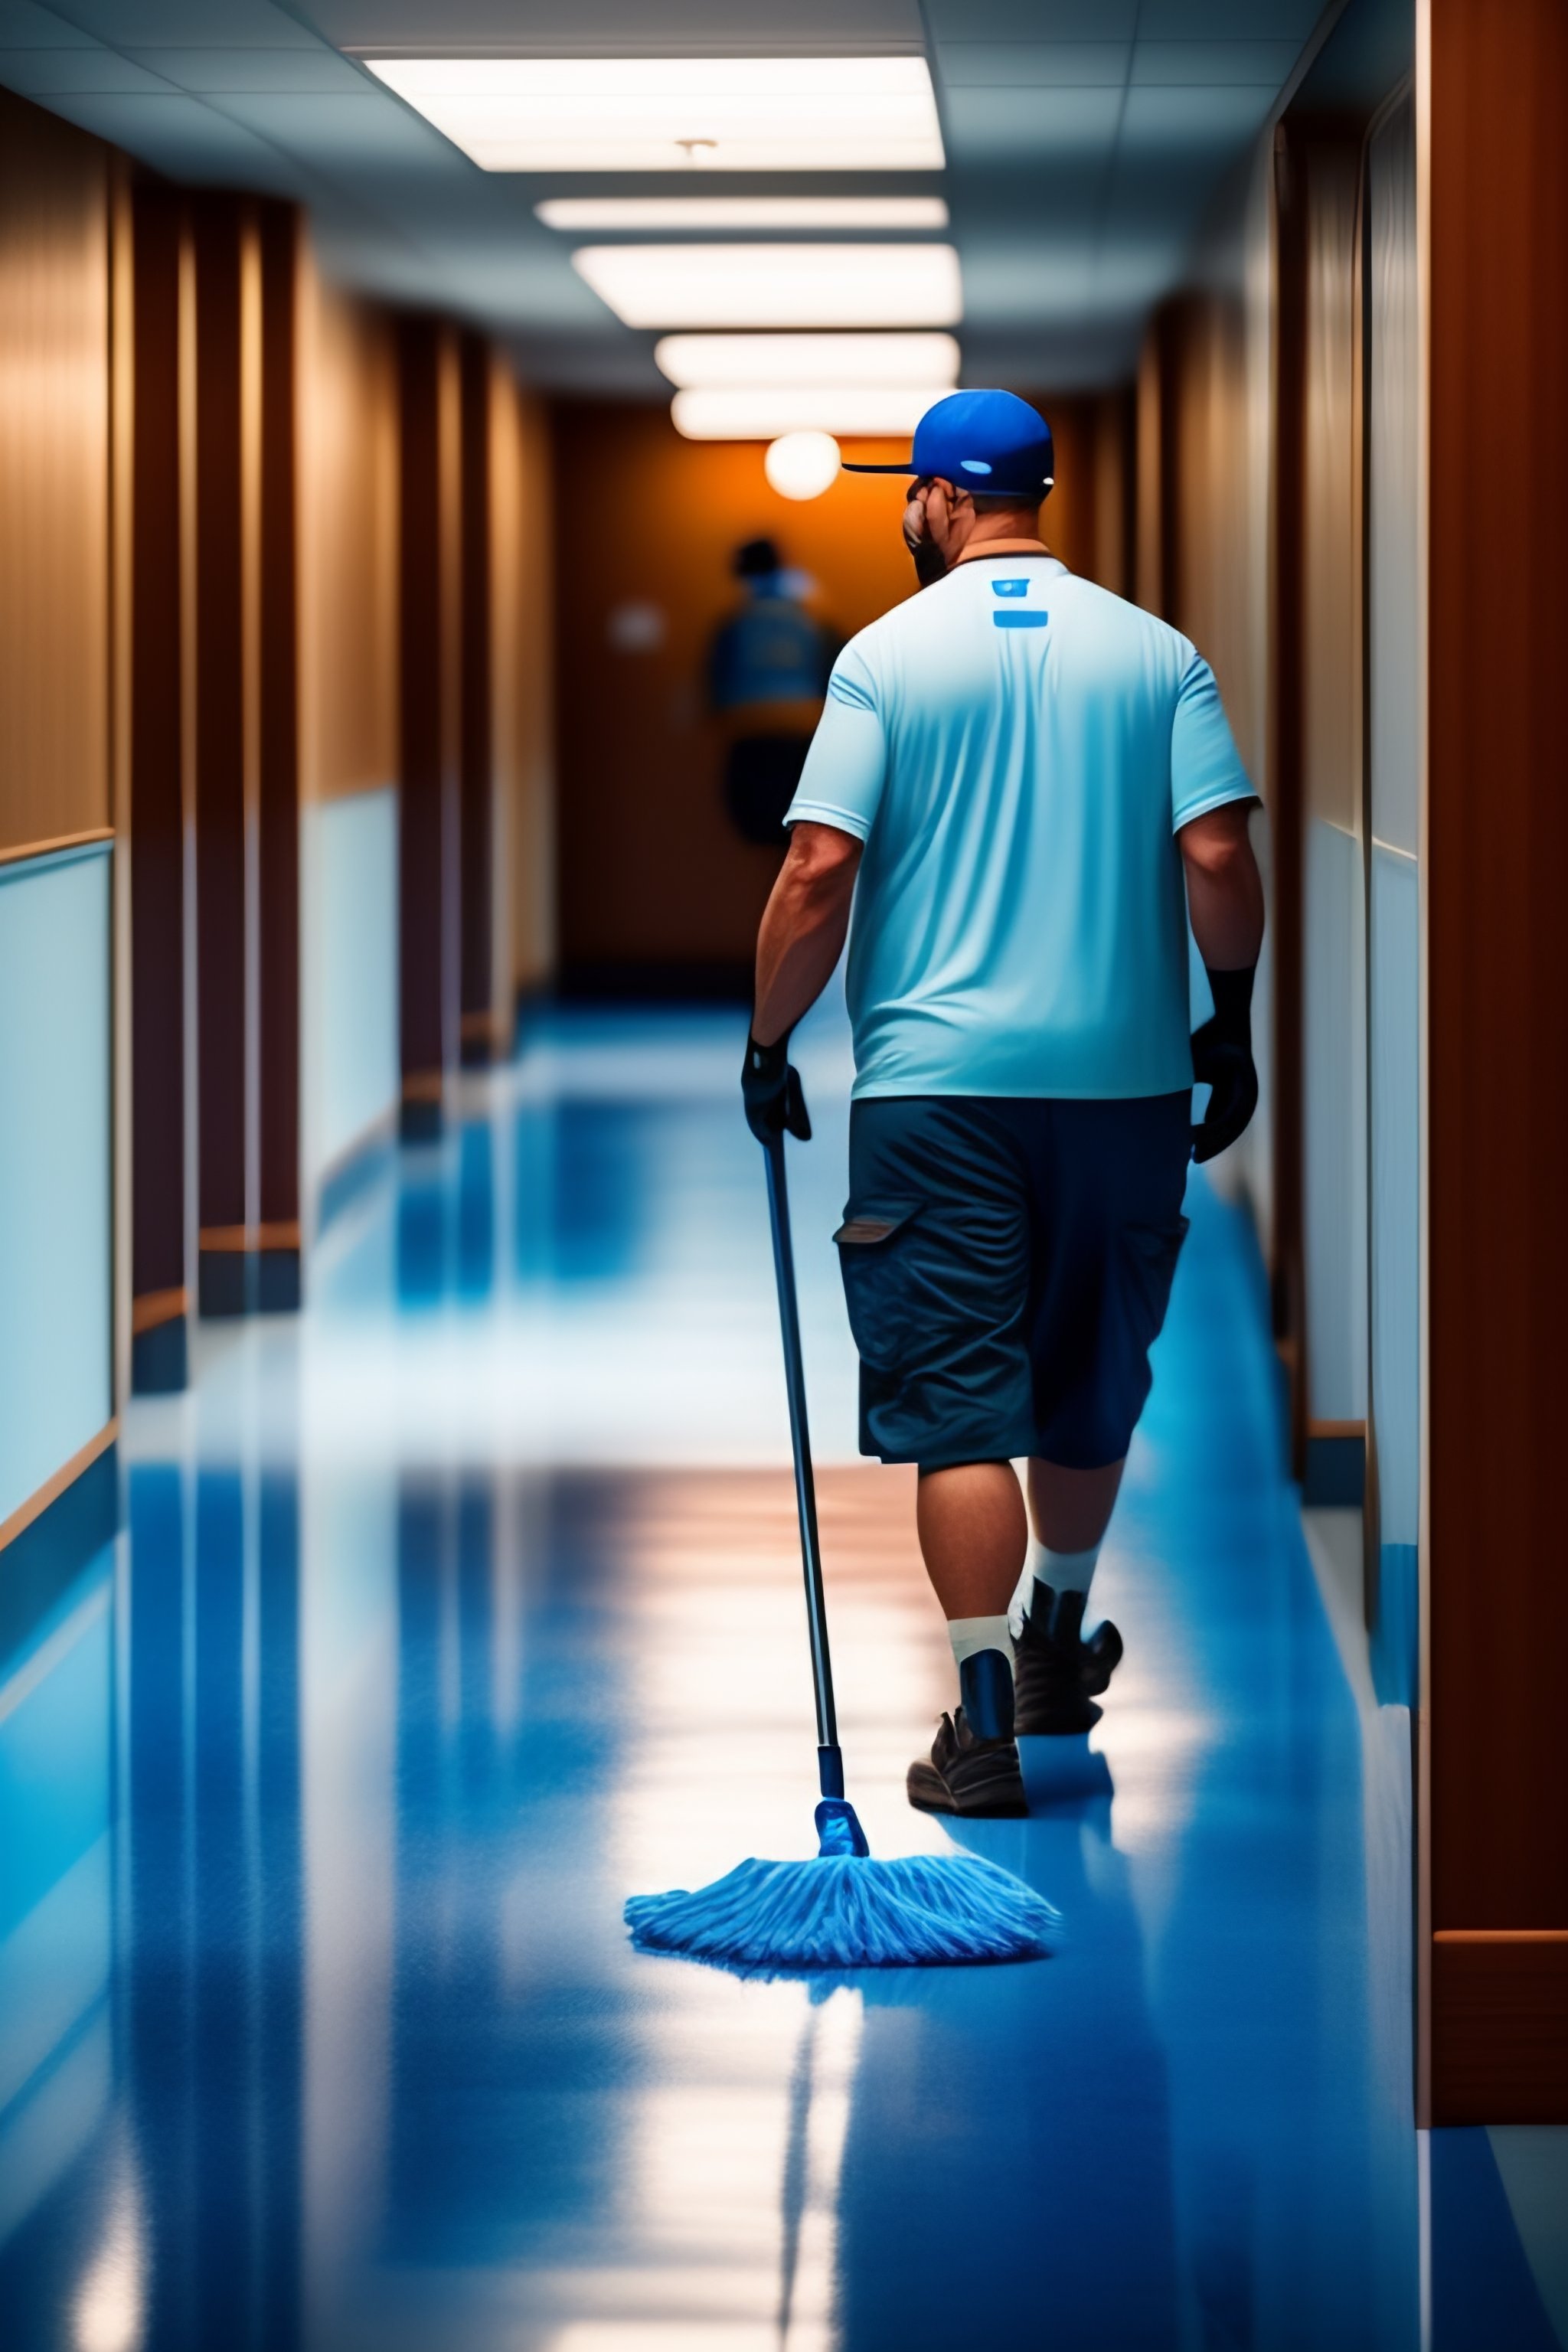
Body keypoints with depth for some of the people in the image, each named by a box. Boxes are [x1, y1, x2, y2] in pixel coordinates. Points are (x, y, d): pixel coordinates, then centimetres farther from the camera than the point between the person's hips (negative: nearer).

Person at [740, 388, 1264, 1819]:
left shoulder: (888, 655, -4)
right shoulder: (1158, 655, 3)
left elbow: (820, 872, -10)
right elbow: (1219, 861, -5)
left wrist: (768, 1044, 1)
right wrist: (1232, 1027, 8)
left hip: (935, 1079, -3)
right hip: (1127, 1073, 3)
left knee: (958, 1399, -1)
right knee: (1091, 1381, 20)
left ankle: (987, 1724, -7)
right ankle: (1056, 1652, 38)